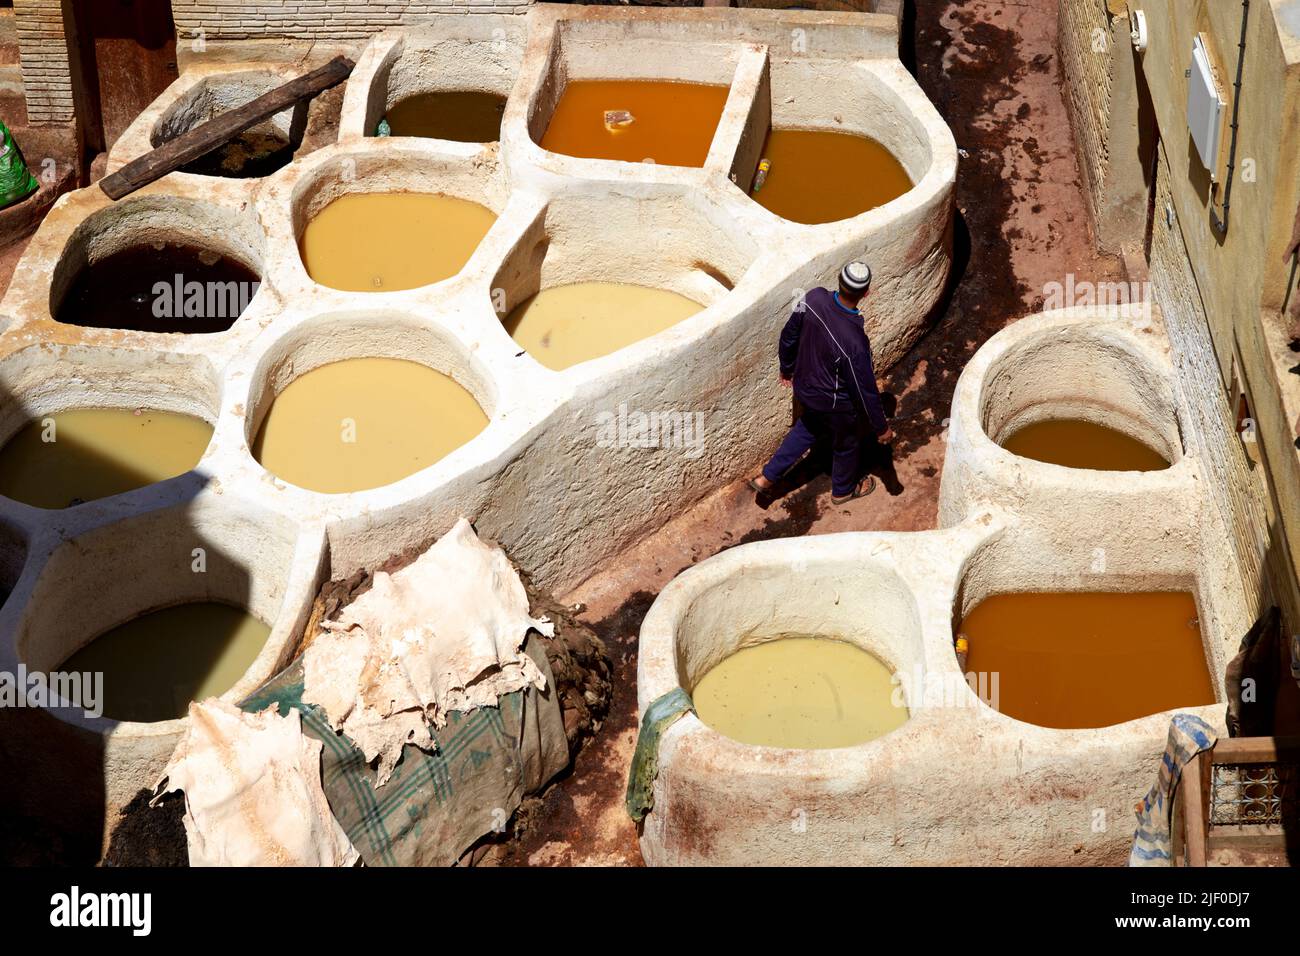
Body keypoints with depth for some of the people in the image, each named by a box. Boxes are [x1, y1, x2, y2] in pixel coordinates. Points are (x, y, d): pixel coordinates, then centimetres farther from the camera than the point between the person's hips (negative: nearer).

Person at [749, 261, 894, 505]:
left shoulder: (813, 299, -25)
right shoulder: (853, 342, -41)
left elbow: (789, 336, -5)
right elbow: (865, 390, -26)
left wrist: (787, 368, 15)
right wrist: (881, 427, -10)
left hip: (804, 386, 5)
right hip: (835, 403, -5)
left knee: (809, 426, 36)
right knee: (846, 443, 26)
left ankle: (768, 477, 42)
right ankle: (843, 489, 54)